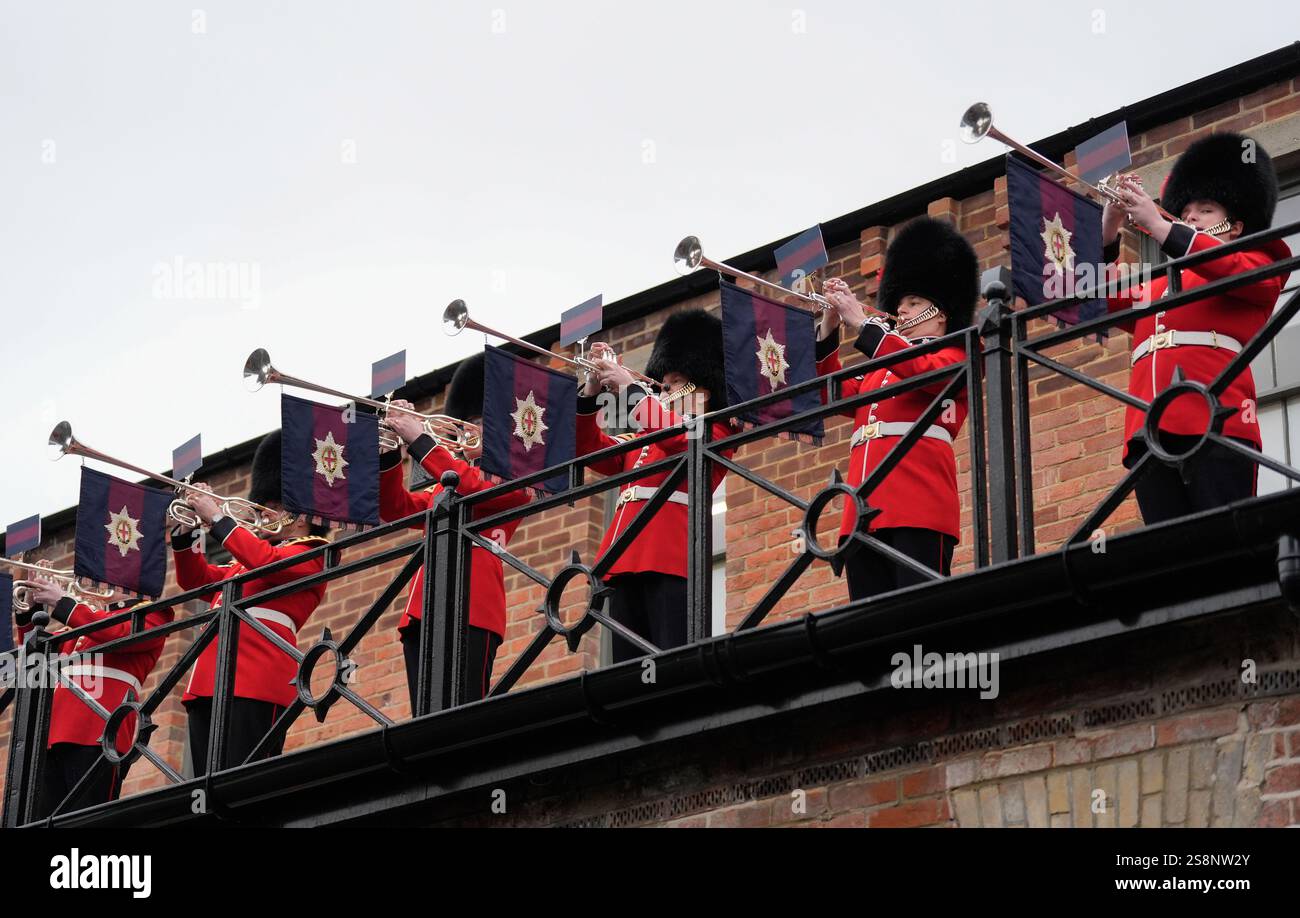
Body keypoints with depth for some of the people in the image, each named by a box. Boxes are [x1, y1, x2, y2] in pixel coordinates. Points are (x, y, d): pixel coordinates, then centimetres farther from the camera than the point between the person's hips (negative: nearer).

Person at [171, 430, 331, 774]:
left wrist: (216, 519, -8)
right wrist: (185, 531, 16)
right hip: (209, 681, 9)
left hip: (255, 684, -9)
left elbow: (266, 562, -14)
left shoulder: (309, 554, 4)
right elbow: (195, 578, 32)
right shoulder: (245, 561, 31)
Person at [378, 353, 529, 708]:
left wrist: (419, 440, -10)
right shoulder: (441, 491, 30)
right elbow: (394, 508, 18)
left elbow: (472, 488, -12)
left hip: (472, 614, -7)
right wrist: (389, 449, 4)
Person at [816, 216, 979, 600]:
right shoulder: (878, 372, 31)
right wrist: (828, 328, 12)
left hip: (920, 512, -6)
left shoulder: (954, 358, 11)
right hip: (865, 515, 6)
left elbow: (923, 371, -9)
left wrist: (861, 323, -9)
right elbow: (832, 392, 24)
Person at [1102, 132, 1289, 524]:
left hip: (1215, 428, -4)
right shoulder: (1155, 290, 31)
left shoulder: (1255, 265, 18)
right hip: (1151, 435, 4)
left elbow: (1231, 270, -3)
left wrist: (1156, 224, -6)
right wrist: (1108, 229, 8)